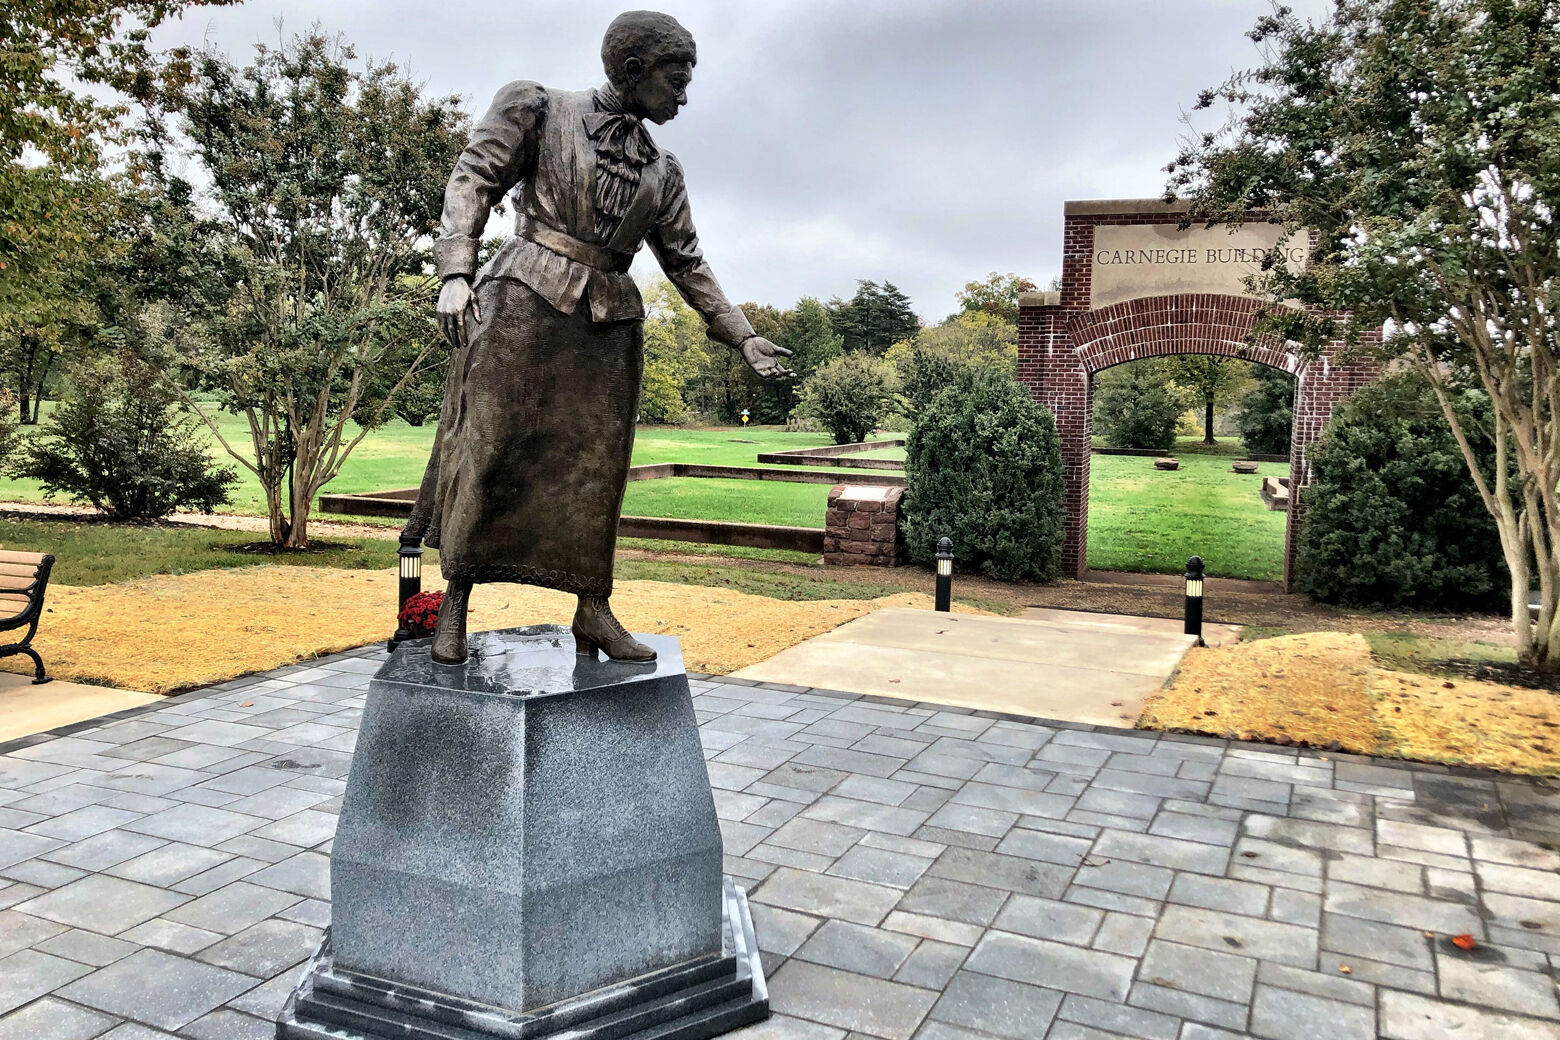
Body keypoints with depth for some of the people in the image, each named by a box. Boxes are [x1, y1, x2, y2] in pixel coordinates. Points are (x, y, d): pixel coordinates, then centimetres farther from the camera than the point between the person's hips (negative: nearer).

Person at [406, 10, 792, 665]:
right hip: (526, 304, -4)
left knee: (596, 466, 2)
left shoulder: (661, 171, 17)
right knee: (487, 447, -5)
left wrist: (742, 337, 15)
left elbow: (687, 264, 20)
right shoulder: (540, 111, 5)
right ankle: (454, 608, 3)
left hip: (609, 323, 5)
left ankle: (594, 611, 8)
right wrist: (455, 272, -15)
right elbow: (473, 182, -1)